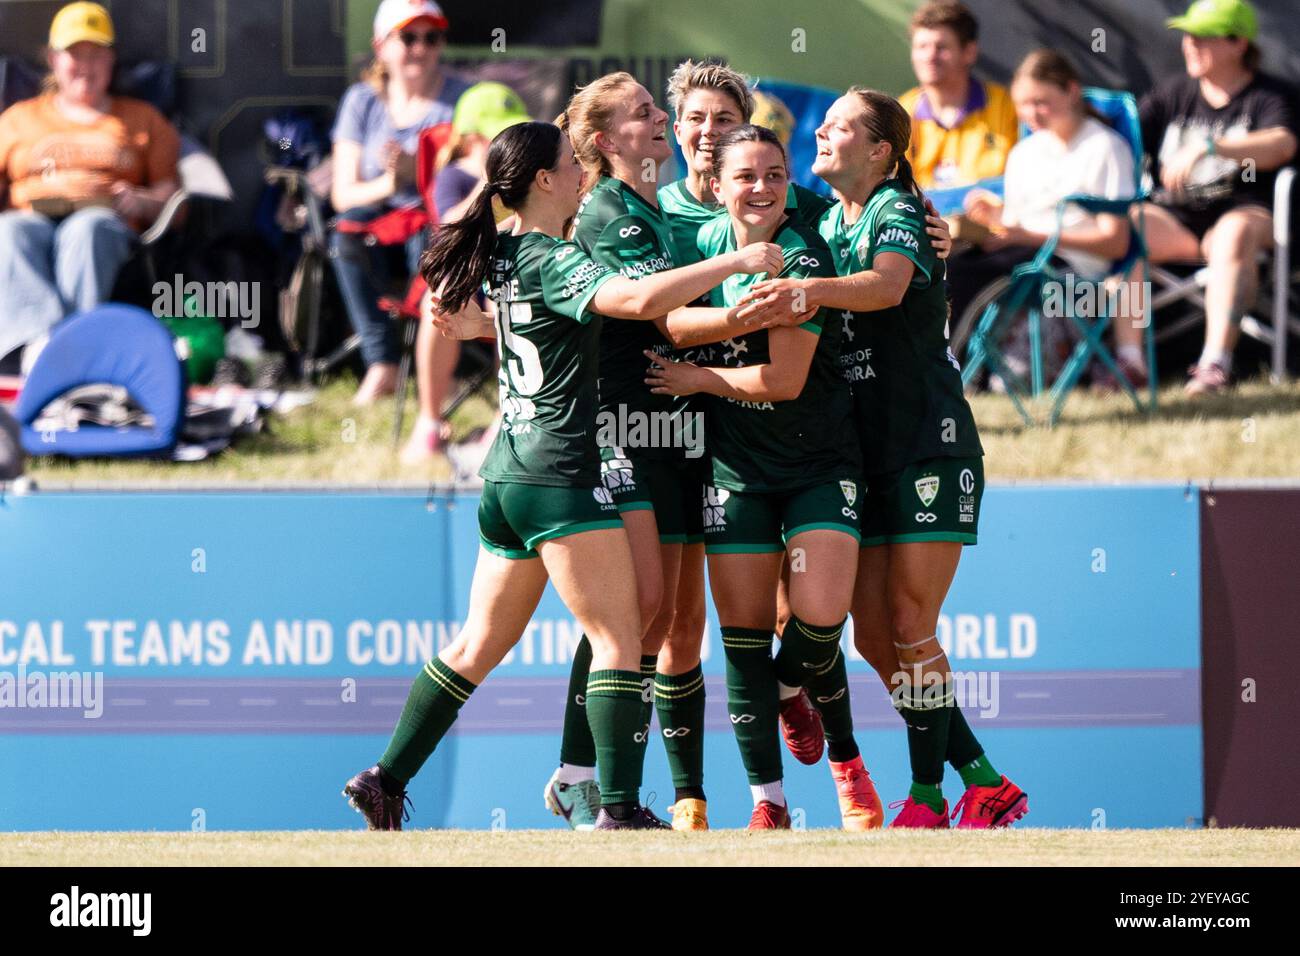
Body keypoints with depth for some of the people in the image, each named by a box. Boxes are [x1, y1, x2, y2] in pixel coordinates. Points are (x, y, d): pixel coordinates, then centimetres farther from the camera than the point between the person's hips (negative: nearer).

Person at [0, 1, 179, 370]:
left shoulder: (142, 119, 28)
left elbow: (172, 191, 18)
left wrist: (142, 202, -5)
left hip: (105, 221, -1)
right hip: (32, 219, 1)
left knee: (87, 229, -40)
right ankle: (39, 336, -64)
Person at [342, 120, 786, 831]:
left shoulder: (506, 257, 13)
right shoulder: (552, 260, -13)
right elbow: (640, 298, -29)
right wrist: (736, 260, -23)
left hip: (508, 473, 9)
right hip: (557, 475, -9)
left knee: (479, 646, 15)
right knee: (618, 639, -7)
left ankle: (386, 778, 16)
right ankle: (619, 809, -12)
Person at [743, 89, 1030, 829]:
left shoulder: (898, 208, -8)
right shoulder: (826, 225, 15)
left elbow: (889, 284, -29)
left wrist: (811, 289, -46)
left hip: (929, 443, -8)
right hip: (865, 455, 8)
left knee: (911, 632, -9)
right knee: (873, 637, 3)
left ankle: (927, 799, 0)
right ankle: (986, 785, 12)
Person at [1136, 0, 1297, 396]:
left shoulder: (1267, 96, 3)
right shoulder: (1173, 94, 18)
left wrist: (1206, 148, -30)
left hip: (1244, 210, -4)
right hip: (1174, 216, 4)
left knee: (1236, 234, -39)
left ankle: (1216, 362, -48)